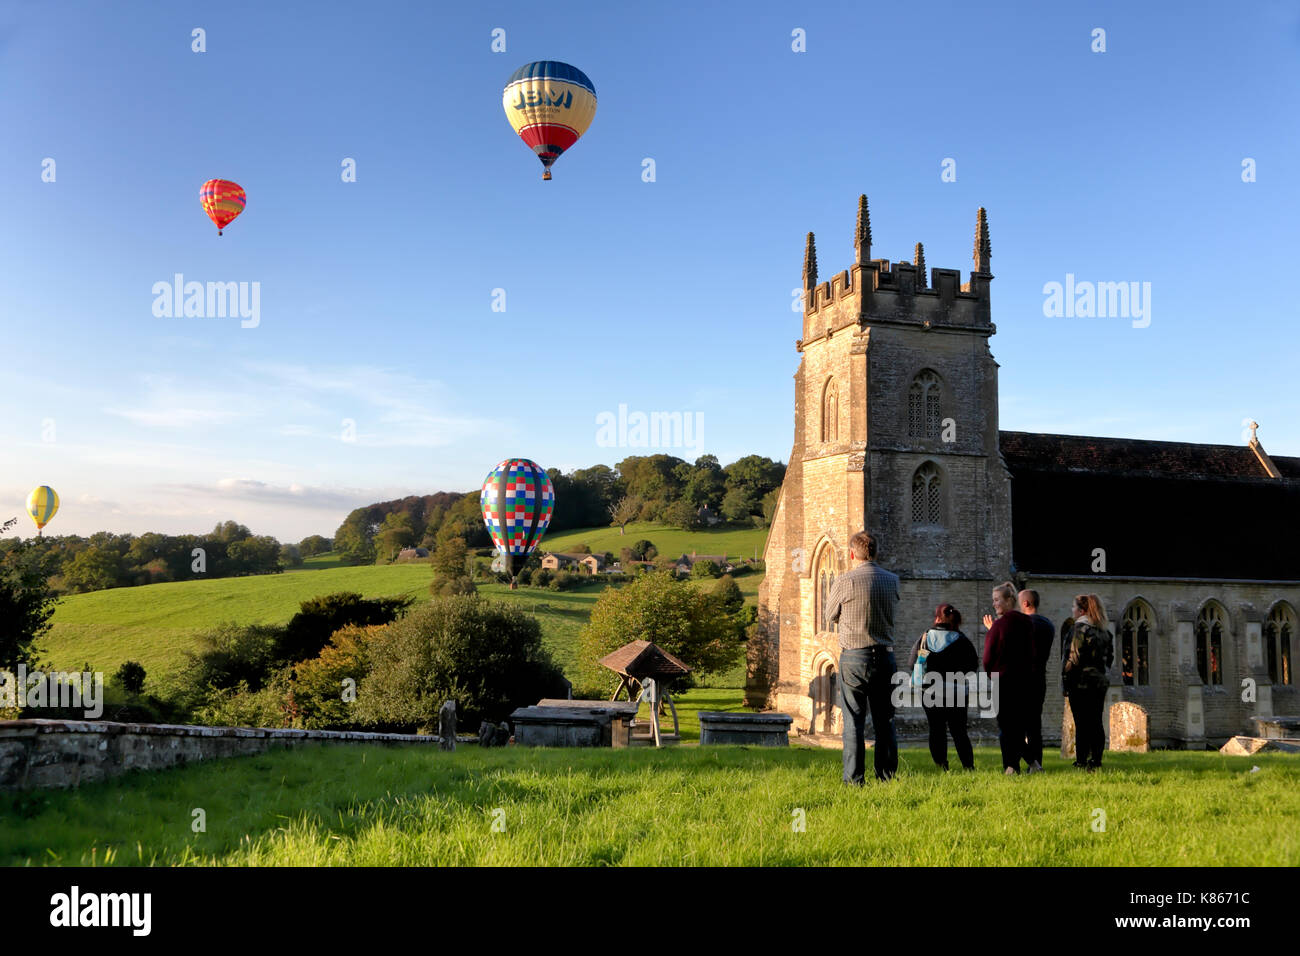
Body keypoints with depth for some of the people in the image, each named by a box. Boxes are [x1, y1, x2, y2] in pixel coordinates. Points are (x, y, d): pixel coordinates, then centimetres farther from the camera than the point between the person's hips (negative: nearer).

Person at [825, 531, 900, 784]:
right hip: (885, 656, 4)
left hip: (854, 658, -4)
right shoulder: (892, 580, 4)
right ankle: (887, 775, 14)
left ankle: (854, 778, 0)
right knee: (885, 720, 11)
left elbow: (830, 616, 4)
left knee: (854, 721, 1)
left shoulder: (845, 581, -9)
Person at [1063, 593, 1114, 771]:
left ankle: (1081, 762, -5)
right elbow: (1110, 656, 16)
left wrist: (1065, 678, -10)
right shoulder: (1104, 630, 13)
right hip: (1100, 681, 7)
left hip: (1081, 682, -7)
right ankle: (1096, 761, 12)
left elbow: (1074, 658, -15)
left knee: (1082, 724, -5)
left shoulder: (1079, 628, -10)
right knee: (1096, 723, 10)